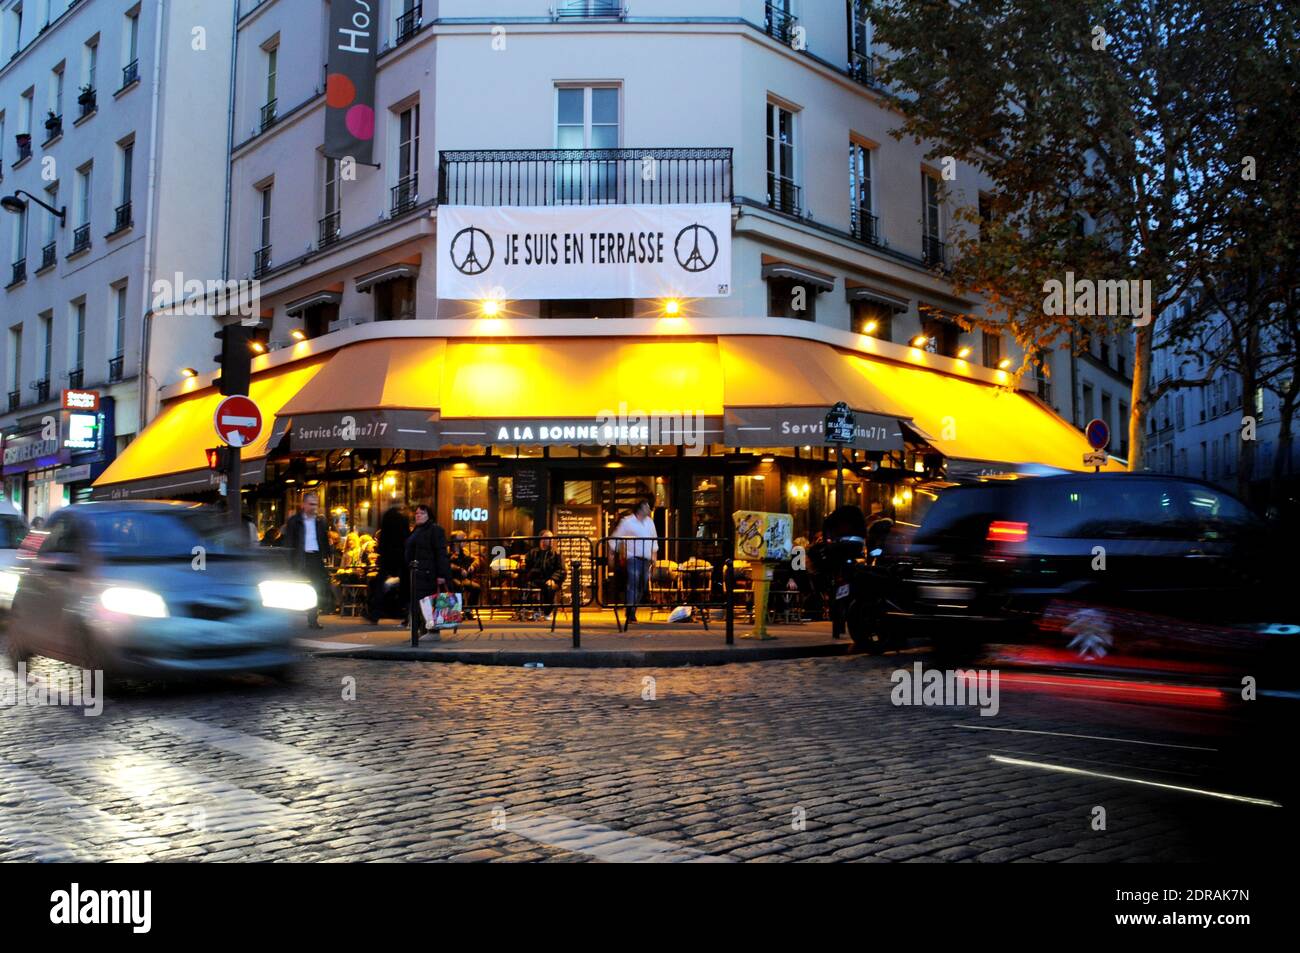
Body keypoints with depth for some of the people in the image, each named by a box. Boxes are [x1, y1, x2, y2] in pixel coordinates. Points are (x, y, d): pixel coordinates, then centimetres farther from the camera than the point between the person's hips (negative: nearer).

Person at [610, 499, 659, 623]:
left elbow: (654, 538, 25)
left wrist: (654, 552, 19)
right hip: (633, 557, -6)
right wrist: (612, 553, -3)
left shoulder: (649, 521, 14)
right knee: (633, 584, -16)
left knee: (642, 586, 8)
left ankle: (632, 612, 20)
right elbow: (616, 538, -1)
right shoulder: (627, 521, -4)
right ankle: (630, 613, -17)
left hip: (646, 559, 6)